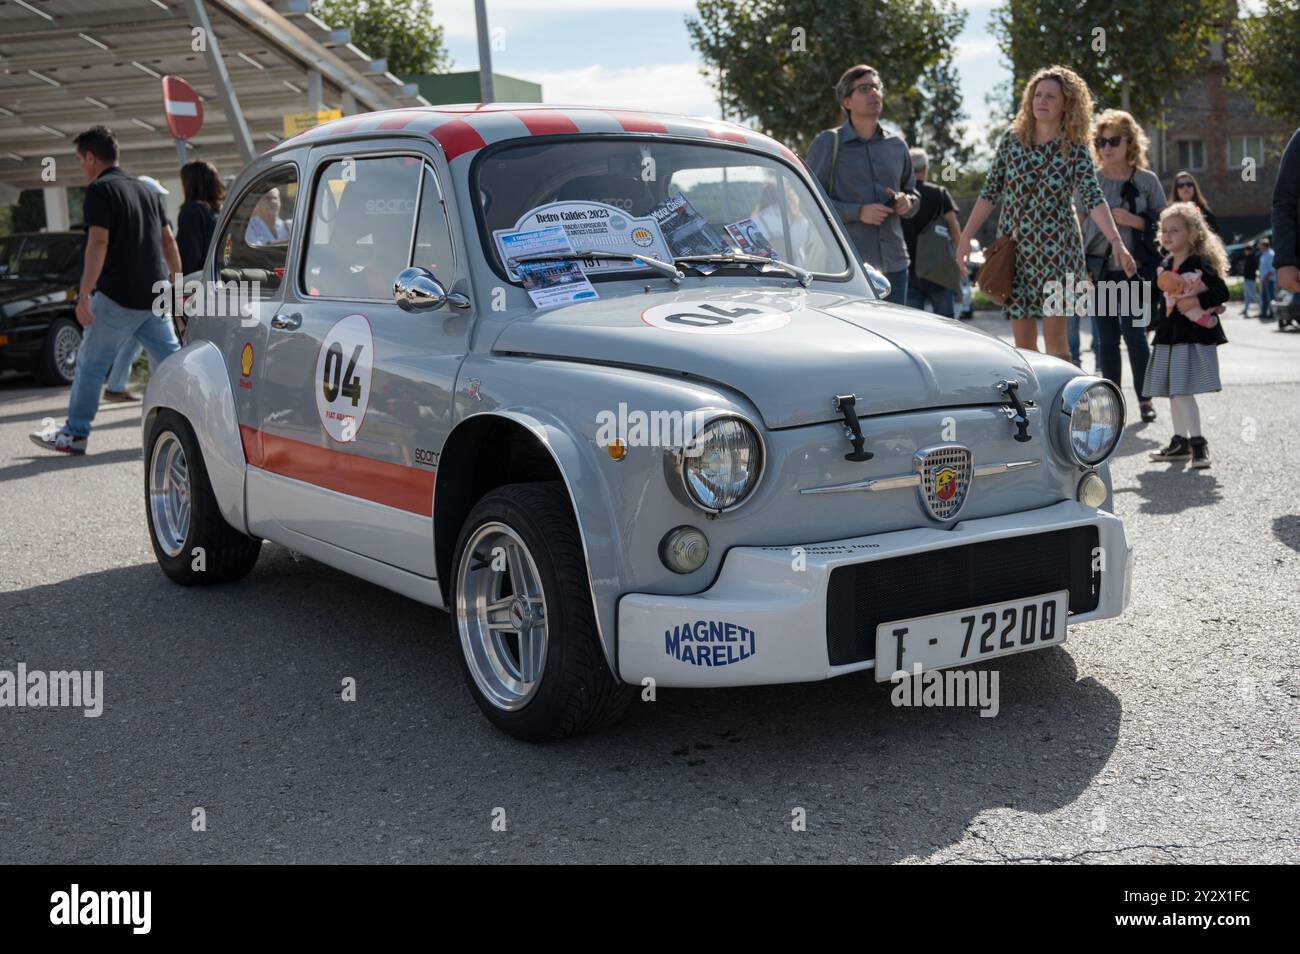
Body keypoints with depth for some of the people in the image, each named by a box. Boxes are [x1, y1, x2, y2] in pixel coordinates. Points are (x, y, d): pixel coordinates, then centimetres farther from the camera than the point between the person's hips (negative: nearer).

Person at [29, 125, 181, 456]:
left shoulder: (100, 190, -8)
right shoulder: (145, 189, 16)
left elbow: (98, 243, -18)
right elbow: (168, 240, 17)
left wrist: (84, 295, -19)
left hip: (117, 296, -7)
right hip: (154, 296, 7)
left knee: (90, 364, 4)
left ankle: (75, 434, 10)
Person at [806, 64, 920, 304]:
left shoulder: (897, 145, 16)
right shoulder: (827, 143, 1)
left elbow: (913, 193, 27)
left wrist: (907, 202, 2)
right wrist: (858, 212, -16)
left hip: (894, 264, 5)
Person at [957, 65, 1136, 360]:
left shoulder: (1075, 150, -4)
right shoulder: (1012, 140, 3)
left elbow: (1093, 199, -15)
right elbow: (990, 192, 7)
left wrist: (1116, 241, -29)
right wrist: (966, 236, 3)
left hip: (1056, 246, -3)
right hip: (1015, 247, 3)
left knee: (1054, 335, -11)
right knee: (1022, 343, 4)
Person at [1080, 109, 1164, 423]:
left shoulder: (1147, 180, 3)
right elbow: (1078, 224, 8)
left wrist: (1133, 220, -12)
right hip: (1099, 270, 2)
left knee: (1134, 333, -7)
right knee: (1107, 338, 5)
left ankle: (1144, 398, 7)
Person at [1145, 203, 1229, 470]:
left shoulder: (1201, 264, -10)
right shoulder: (1164, 267, 13)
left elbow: (1221, 293, -16)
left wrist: (1198, 303, -26)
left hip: (1194, 336, -8)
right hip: (1168, 337, 8)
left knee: (1183, 391, -14)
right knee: (1173, 392, 13)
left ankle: (1198, 443, -8)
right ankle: (1180, 442, 24)